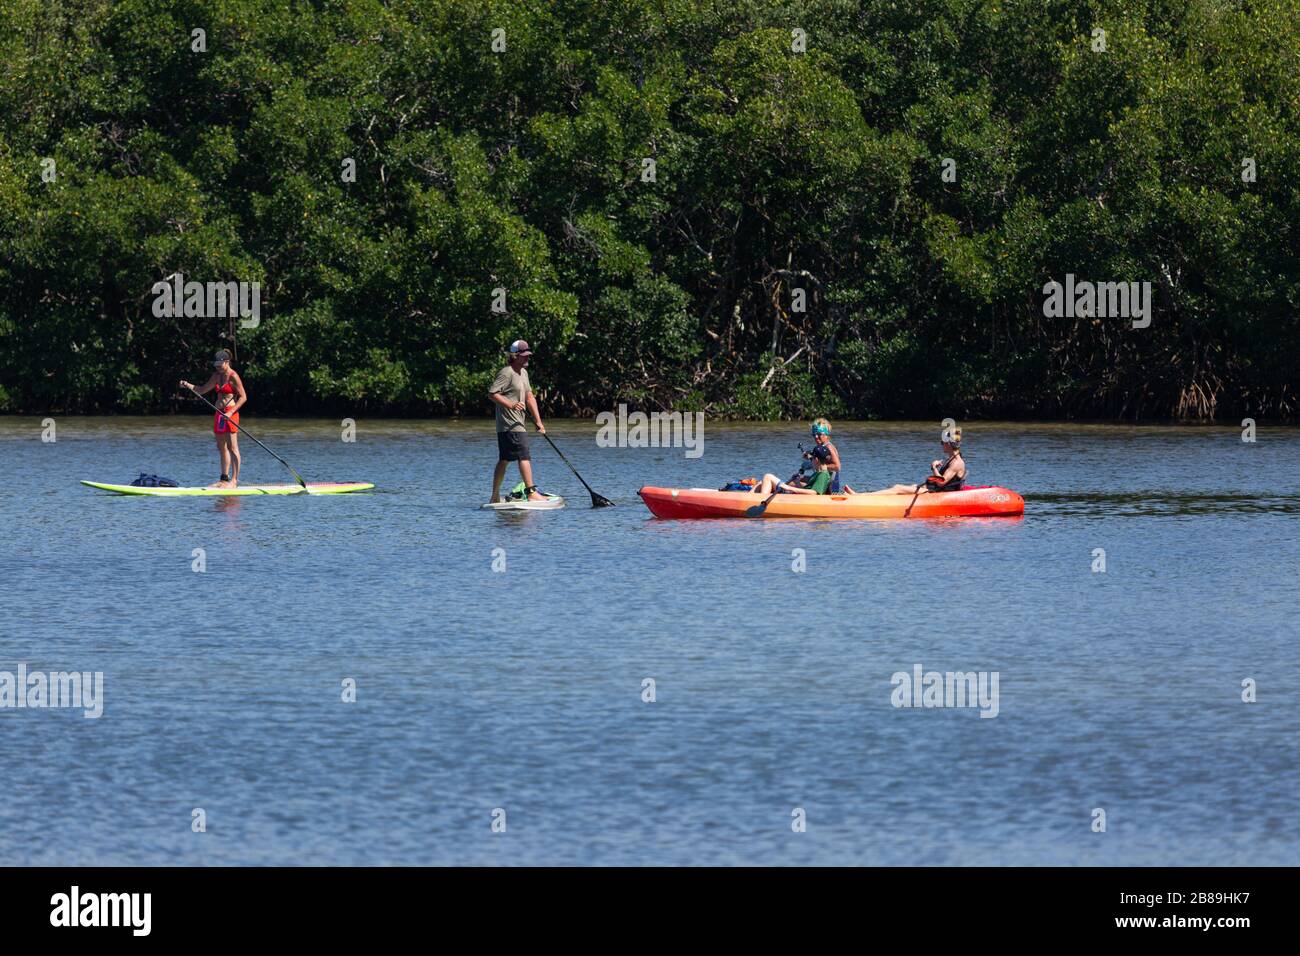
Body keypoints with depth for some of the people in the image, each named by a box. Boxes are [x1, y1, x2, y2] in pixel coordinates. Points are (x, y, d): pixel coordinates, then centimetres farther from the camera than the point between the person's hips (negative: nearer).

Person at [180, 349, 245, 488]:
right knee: (222, 448, 10)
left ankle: (234, 480, -10)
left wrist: (231, 412, -19)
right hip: (219, 414, 9)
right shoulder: (217, 376, 15)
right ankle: (224, 478, 14)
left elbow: (243, 397, -11)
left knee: (232, 447, -9)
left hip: (230, 413, -9)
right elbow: (202, 390, 20)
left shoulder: (233, 377, -8)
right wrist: (188, 386, 2)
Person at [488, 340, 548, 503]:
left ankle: (495, 496, 16)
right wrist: (511, 405, -29)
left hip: (517, 423, 10)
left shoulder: (523, 373, 17)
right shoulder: (506, 373, -13)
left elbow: (529, 397, 19)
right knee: (524, 457, -14)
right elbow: (492, 393, -20)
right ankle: (531, 492, -16)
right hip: (510, 424, -10)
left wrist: (538, 421, 14)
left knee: (504, 460, 12)